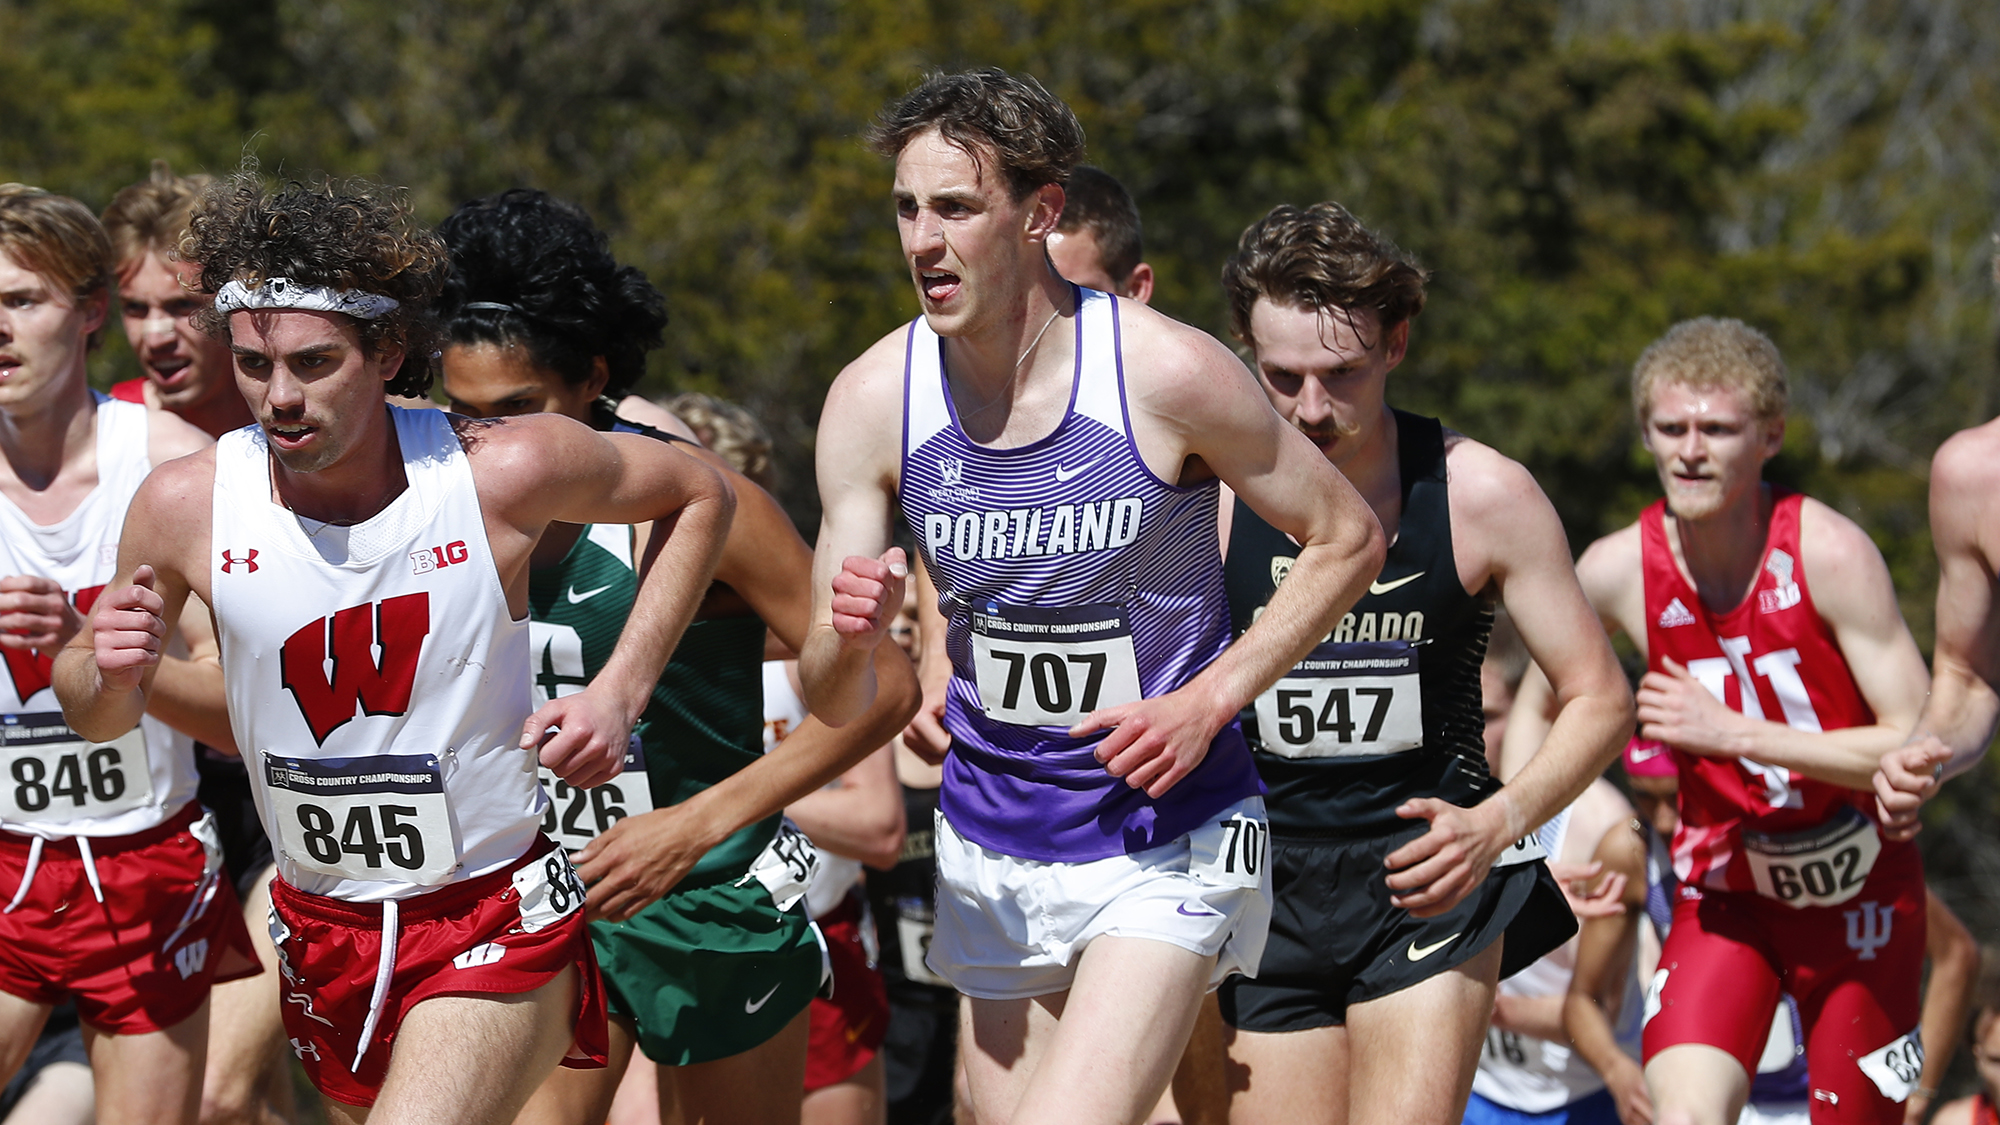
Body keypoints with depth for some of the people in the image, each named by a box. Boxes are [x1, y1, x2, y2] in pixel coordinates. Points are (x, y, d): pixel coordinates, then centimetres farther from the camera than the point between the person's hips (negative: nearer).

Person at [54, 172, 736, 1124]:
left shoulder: (501, 474, -16)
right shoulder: (186, 504, -11)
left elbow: (700, 495, 4)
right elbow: (97, 718, 6)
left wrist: (621, 691, -6)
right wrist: (107, 667, -18)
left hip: (495, 935, -4)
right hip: (322, 937, 4)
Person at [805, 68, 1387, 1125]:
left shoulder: (1166, 374, -17)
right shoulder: (873, 400, -7)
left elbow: (1347, 539, -3)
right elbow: (835, 705, -3)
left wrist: (1208, 701, -15)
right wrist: (851, 637, -27)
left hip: (1167, 846, -4)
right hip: (991, 855, 5)